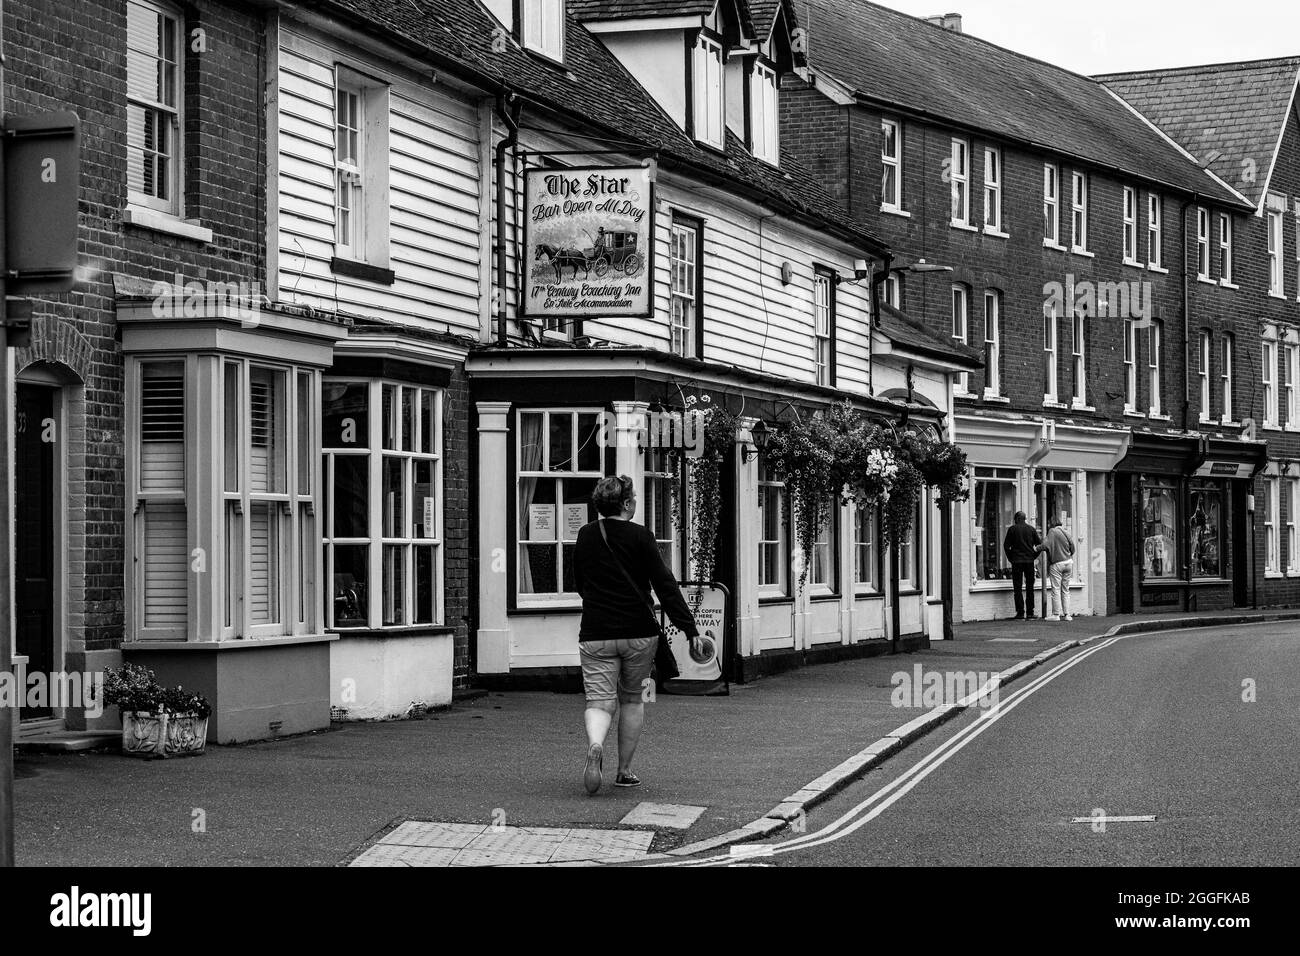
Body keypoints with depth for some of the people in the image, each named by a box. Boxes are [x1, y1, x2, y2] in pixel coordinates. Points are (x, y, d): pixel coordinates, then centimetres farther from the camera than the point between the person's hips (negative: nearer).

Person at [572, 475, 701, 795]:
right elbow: (665, 585, -11)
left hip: (596, 633, 2)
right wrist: (689, 628, -9)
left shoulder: (585, 536, 5)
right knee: (632, 699, 16)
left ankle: (595, 745, -32)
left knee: (599, 701, -1)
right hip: (638, 633, -1)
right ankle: (625, 770, 19)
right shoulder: (640, 536, -8)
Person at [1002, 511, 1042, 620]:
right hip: (1029, 561, 3)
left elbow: (1006, 546, -4)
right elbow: (1039, 544, 4)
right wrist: (1034, 556, 12)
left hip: (1017, 561, -3)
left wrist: (1010, 558, 5)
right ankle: (1030, 613, 6)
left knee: (1017, 588, 1)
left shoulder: (1012, 529, -2)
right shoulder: (1032, 529, 5)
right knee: (1030, 588, 9)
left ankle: (1020, 613, -6)